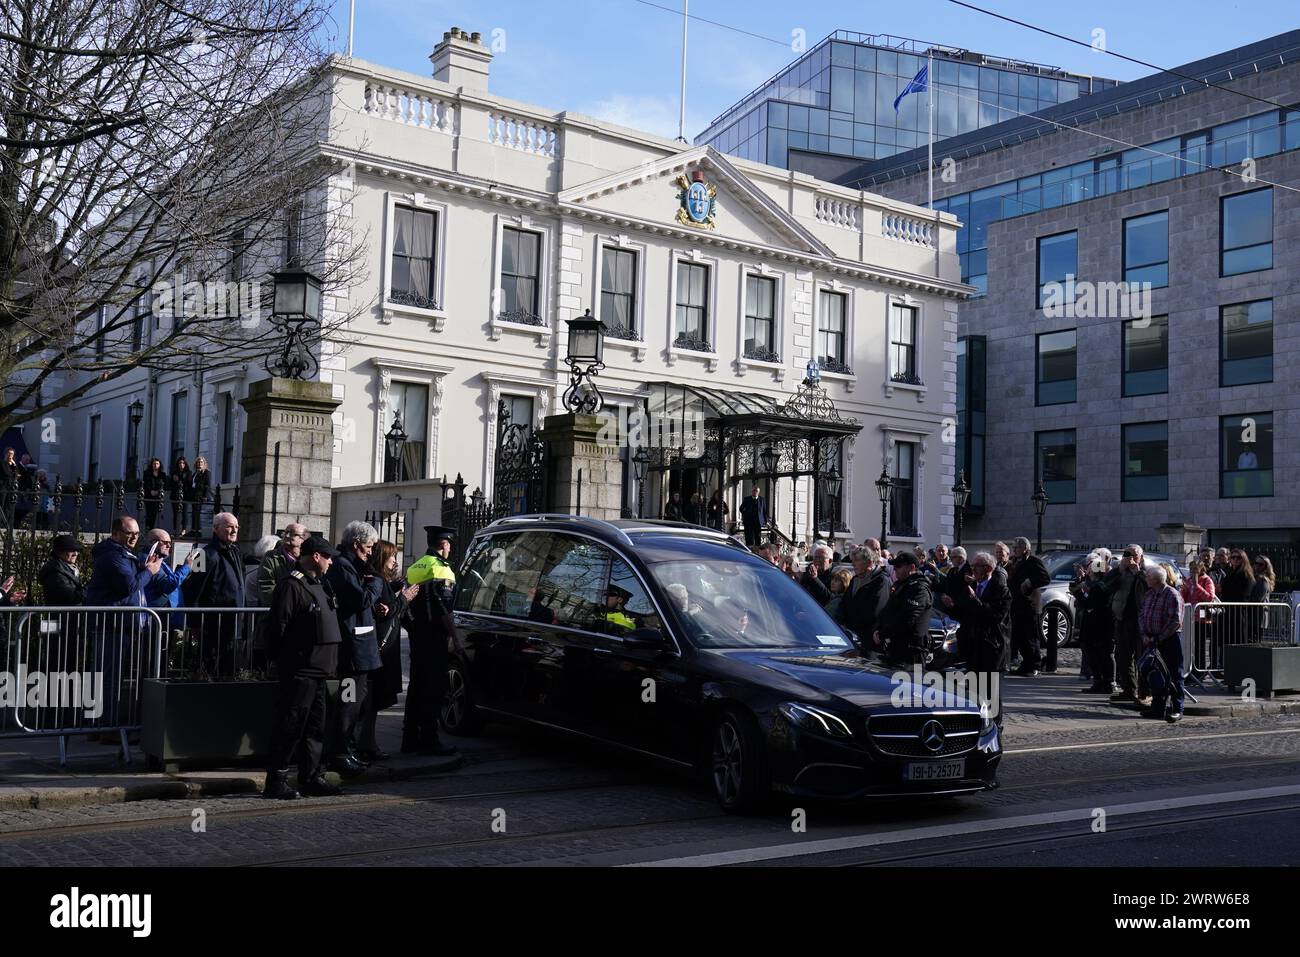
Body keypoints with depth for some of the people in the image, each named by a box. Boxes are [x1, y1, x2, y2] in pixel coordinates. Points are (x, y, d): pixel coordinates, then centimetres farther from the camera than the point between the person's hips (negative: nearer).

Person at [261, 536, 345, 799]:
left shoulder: (319, 584, 18)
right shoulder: (291, 585, -13)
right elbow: (277, 625, -17)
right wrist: (284, 659, -12)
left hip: (318, 670, 10)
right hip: (299, 671, -10)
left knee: (315, 727, 14)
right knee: (290, 726, -5)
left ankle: (311, 778, 21)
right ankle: (276, 781, 2)